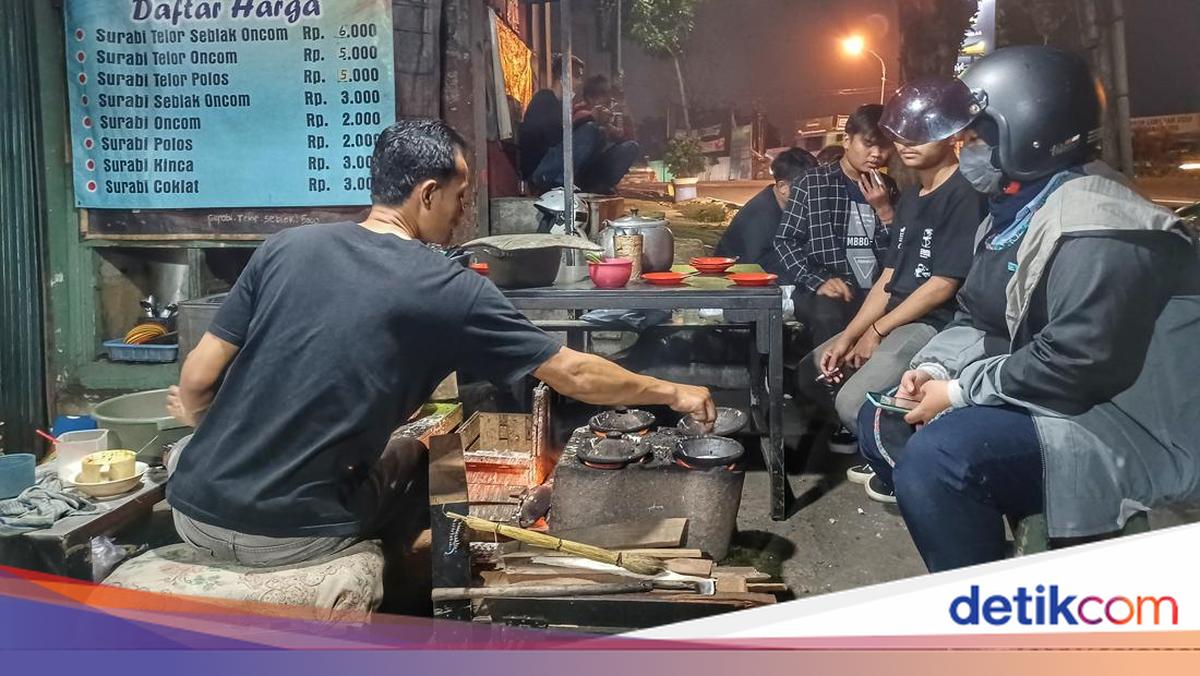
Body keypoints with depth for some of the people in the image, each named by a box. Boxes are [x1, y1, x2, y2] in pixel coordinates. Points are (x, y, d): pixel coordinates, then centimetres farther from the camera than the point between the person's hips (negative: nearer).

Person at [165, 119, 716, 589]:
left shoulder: (286, 247, 0)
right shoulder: (453, 292, -9)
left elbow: (196, 382, 1)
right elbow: (572, 376, -3)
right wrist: (672, 393, 12)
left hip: (194, 509, 4)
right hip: (292, 536, -4)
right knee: (416, 462, 21)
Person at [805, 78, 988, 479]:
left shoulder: (965, 195, -14)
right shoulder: (910, 198, 15)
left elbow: (943, 284, -18)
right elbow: (889, 280, 13)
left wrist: (877, 331, -9)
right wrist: (848, 337, 2)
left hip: (937, 326, -10)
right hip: (896, 321, 10)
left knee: (854, 404, -24)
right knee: (816, 369, 13)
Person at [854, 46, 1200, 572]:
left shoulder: (1094, 229, -22)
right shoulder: (1014, 214, 12)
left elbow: (1076, 365, -30)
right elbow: (979, 319, 15)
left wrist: (960, 393, -20)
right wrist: (934, 369, -5)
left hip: (1128, 429, -11)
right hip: (1047, 404, 11)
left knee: (936, 457, -32)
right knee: (884, 420, 11)